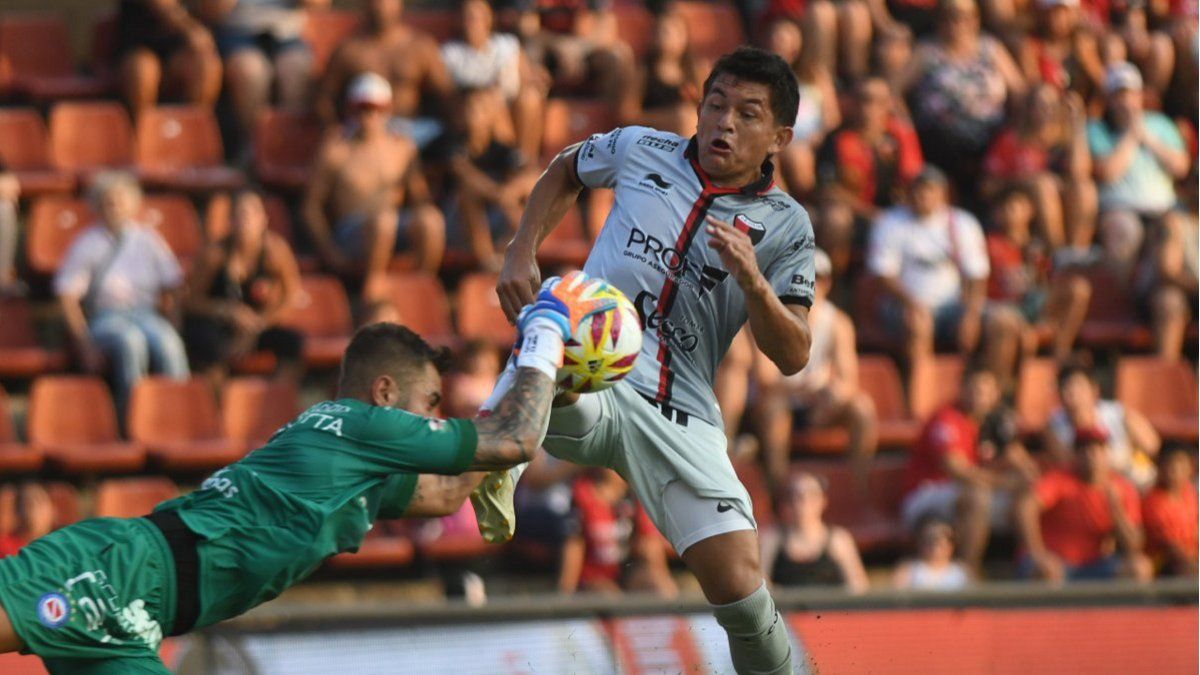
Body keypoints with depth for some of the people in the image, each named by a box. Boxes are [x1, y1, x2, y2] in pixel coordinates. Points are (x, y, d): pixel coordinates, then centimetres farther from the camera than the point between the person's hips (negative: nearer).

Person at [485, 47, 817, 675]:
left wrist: (753, 281, -16)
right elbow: (564, 172, 31)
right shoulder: (641, 150, 9)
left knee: (738, 585, -11)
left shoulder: (786, 226, 7)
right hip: (588, 387, -1)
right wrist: (520, 254, 17)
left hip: (682, 420, 1)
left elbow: (791, 357, 2)